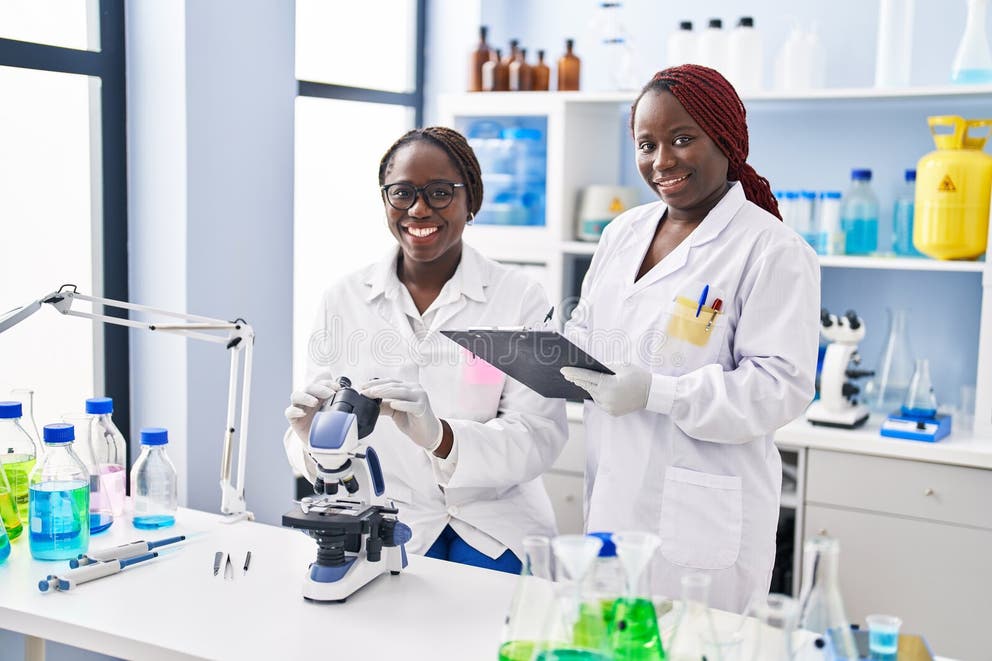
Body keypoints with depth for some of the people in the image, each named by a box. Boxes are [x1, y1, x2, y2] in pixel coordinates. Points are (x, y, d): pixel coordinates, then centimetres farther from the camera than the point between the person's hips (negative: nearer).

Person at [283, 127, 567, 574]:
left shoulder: (521, 299, -1)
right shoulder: (343, 301, 5)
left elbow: (539, 437, -10)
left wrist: (440, 436, -28)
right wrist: (313, 441, -21)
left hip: (496, 538, 0)